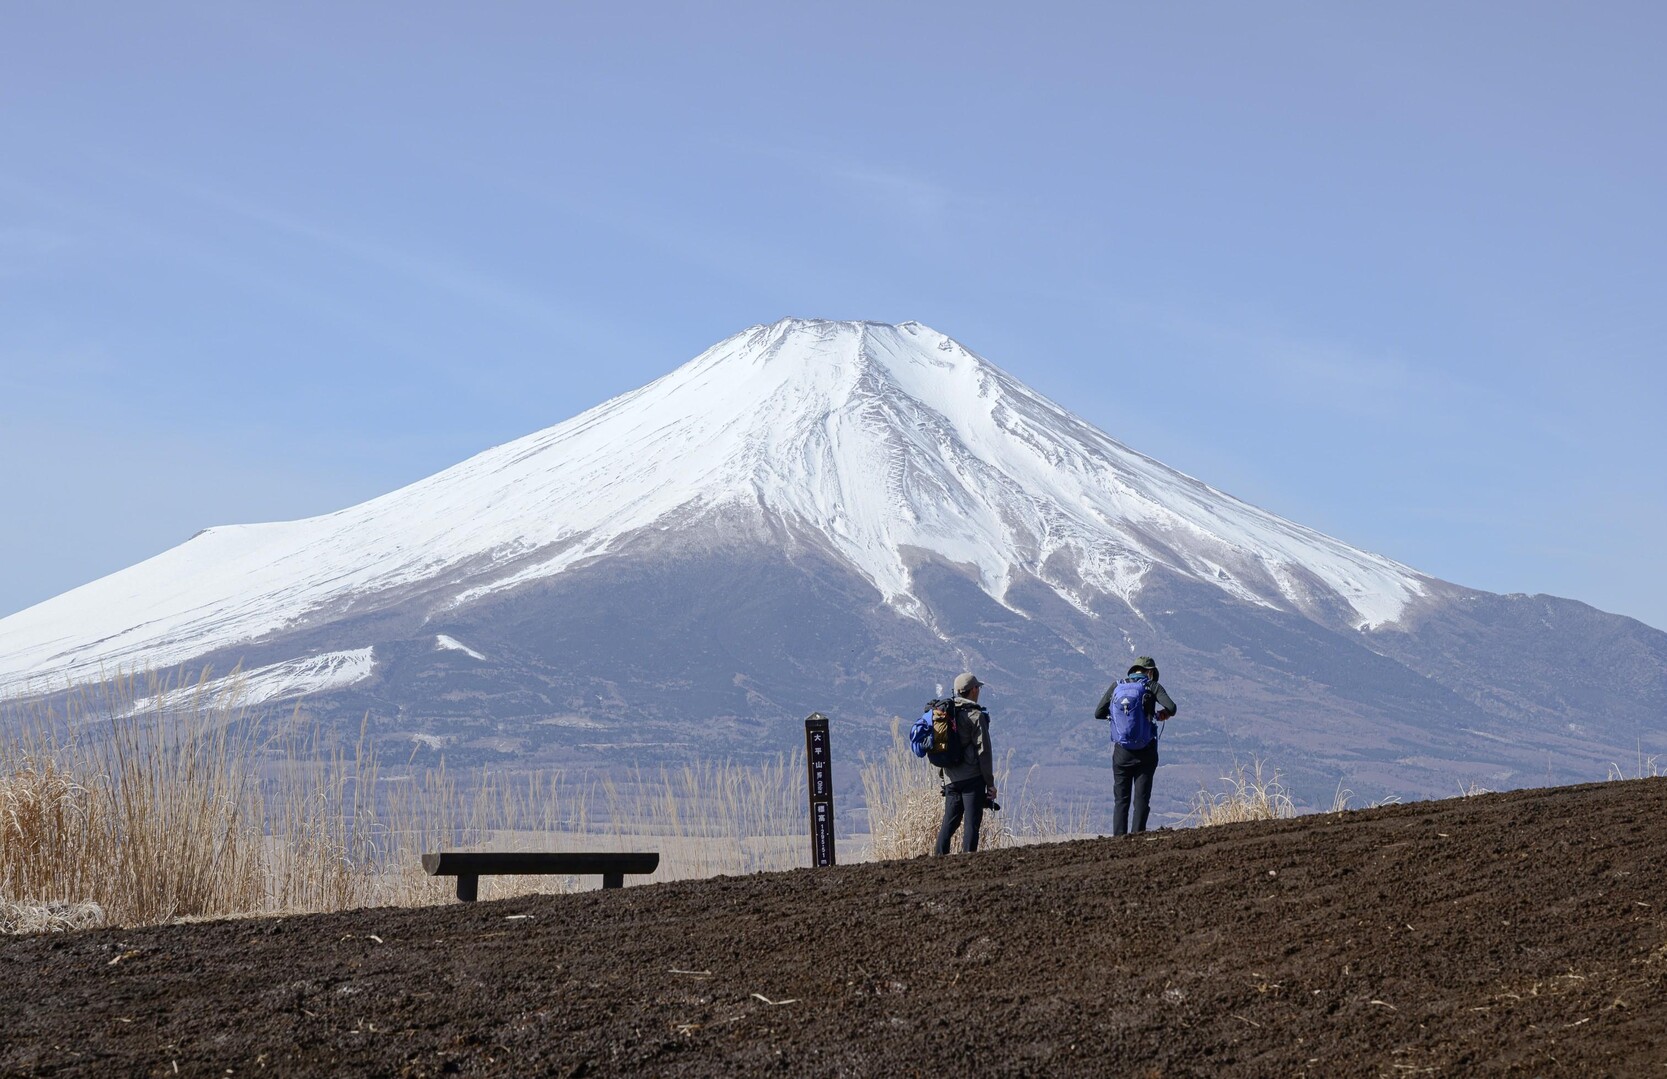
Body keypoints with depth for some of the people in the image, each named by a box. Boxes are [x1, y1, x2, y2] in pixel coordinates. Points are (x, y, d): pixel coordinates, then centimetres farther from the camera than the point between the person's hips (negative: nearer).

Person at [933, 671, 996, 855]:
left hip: (951, 778, 6)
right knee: (971, 823, -4)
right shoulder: (976, 716, -9)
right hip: (972, 777, -6)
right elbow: (983, 750, -11)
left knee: (949, 823, 12)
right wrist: (990, 782, -7)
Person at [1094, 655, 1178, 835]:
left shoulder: (1116, 686, 5)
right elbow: (1171, 708, -15)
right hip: (1145, 752, -2)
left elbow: (1098, 713, 4)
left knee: (1121, 799, 7)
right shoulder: (1152, 686, -2)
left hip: (1121, 751, 2)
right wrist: (1162, 714, 6)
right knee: (1141, 800, 2)